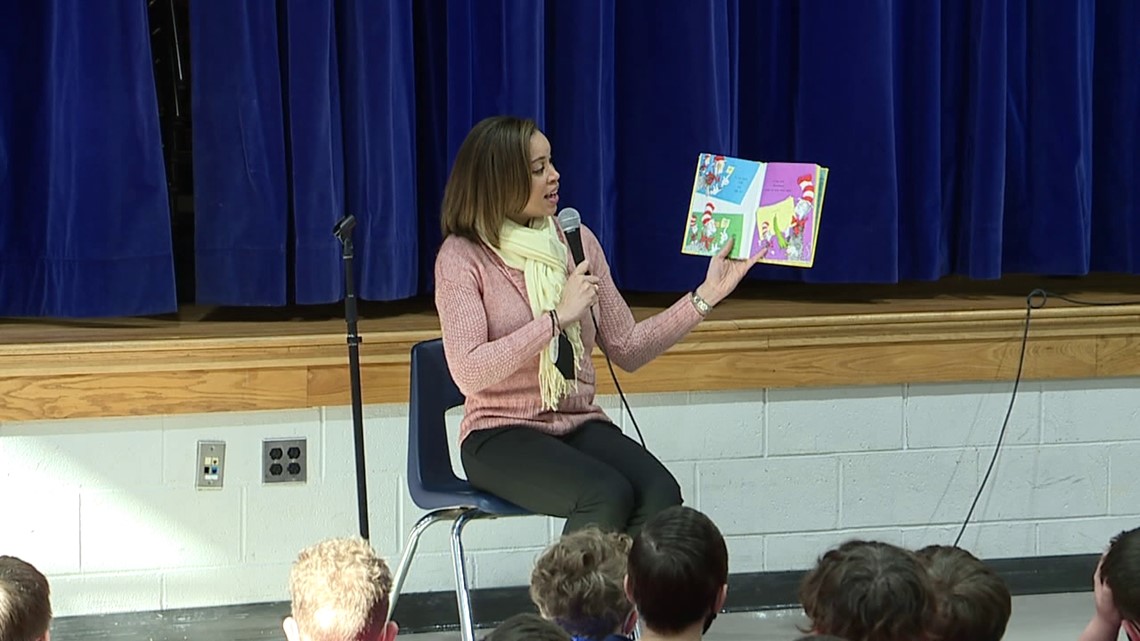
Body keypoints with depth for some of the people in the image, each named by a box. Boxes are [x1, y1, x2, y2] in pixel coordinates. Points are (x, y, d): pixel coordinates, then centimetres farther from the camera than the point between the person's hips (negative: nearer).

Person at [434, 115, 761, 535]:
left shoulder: (576, 241, 11)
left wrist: (705, 297, 4)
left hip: (581, 425, 5)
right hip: (501, 436, -5)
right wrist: (557, 318, -18)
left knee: (660, 494, -27)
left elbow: (627, 350, 12)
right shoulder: (462, 257, -5)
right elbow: (469, 373, -17)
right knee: (606, 496, -33)